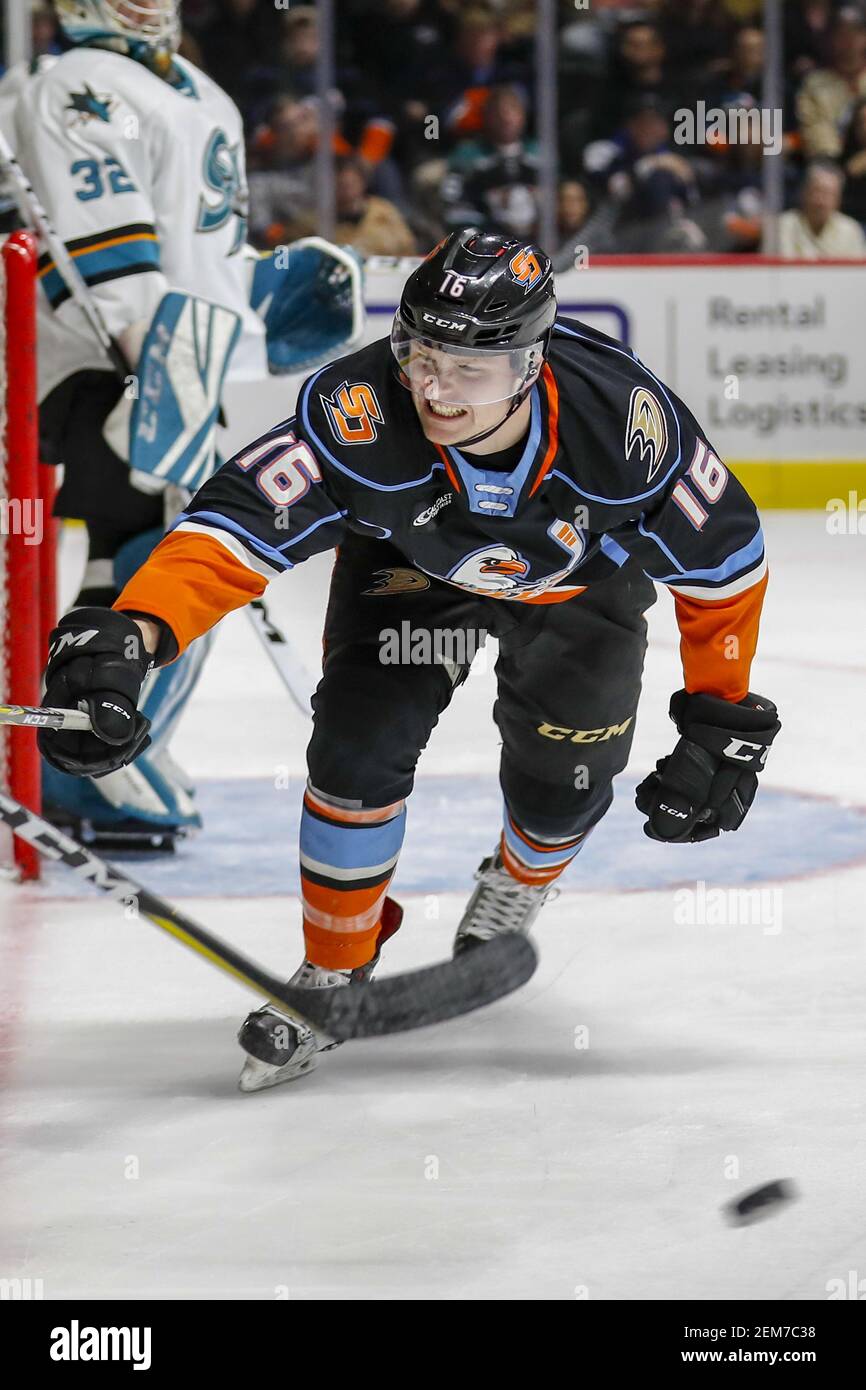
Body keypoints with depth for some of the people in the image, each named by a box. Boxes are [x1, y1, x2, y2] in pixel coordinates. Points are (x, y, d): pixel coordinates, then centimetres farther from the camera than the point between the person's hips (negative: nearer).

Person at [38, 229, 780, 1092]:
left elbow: (723, 555, -22)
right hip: (412, 561, 0)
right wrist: (130, 633, -65)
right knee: (359, 750, -14)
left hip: (581, 578, 0)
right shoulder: (360, 413, -42)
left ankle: (514, 891, 37)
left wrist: (723, 719, -16)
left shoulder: (622, 420, -39)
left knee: (561, 783, -2)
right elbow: (236, 520, -47)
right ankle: (334, 971, 10)